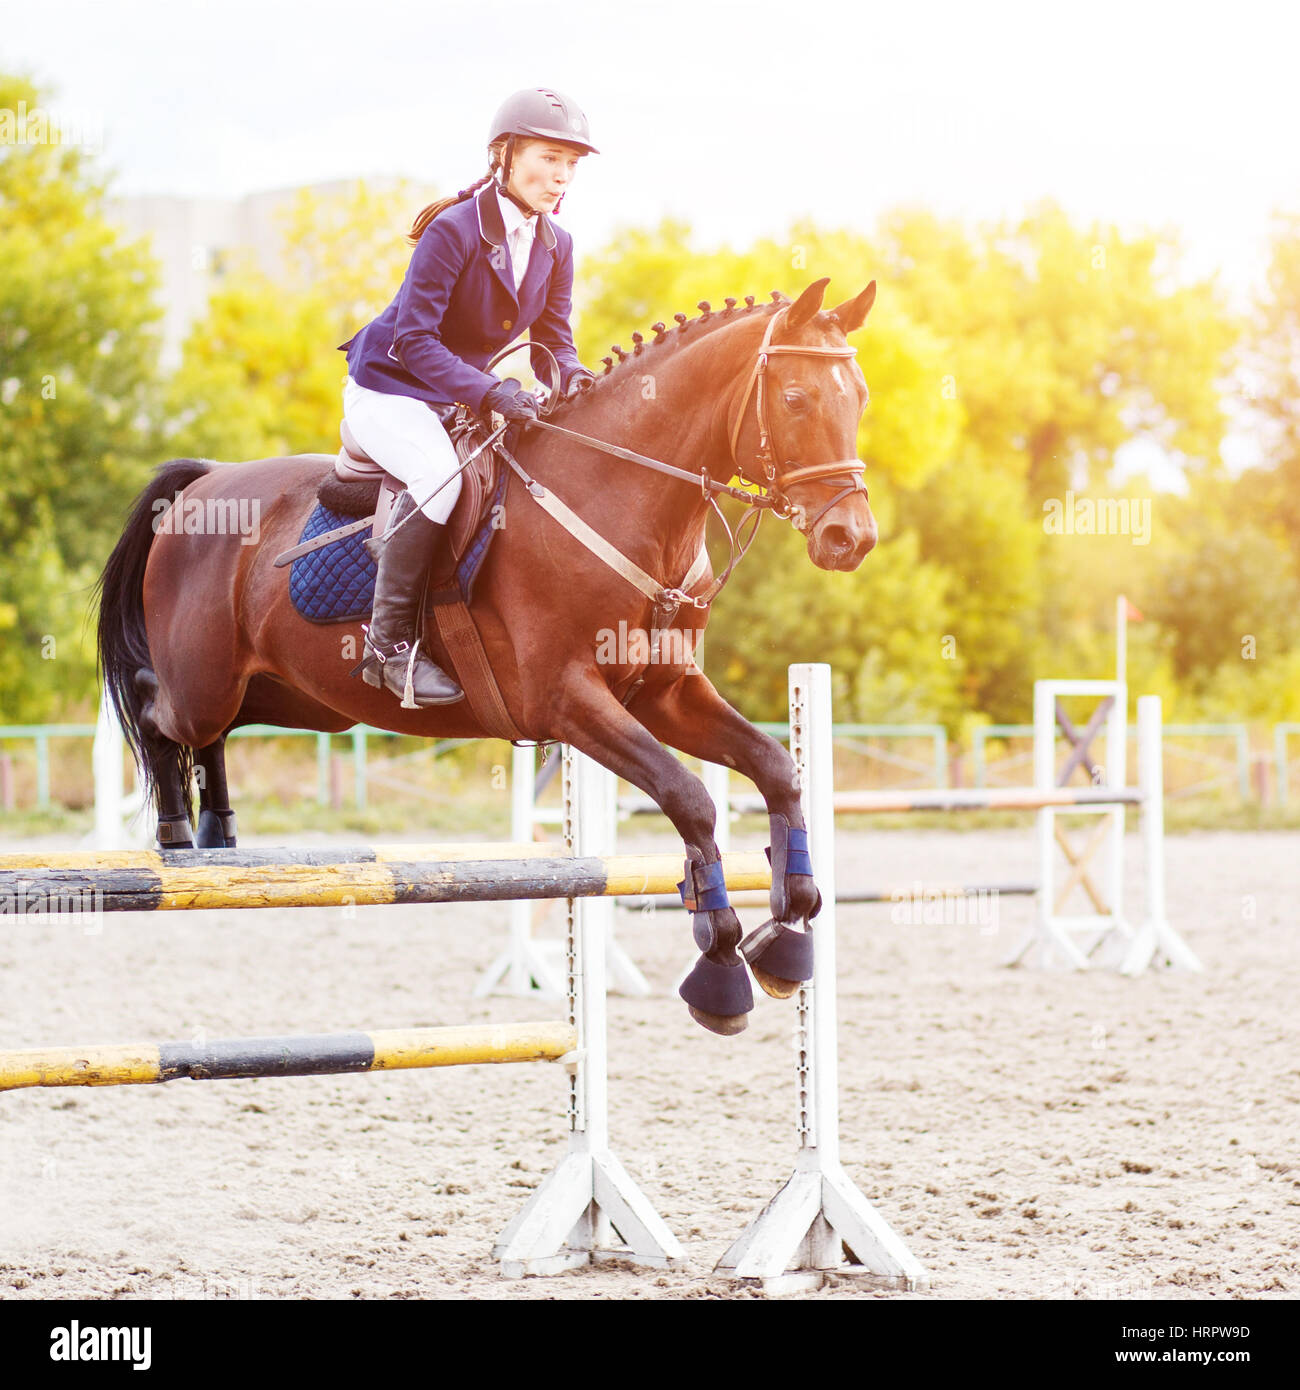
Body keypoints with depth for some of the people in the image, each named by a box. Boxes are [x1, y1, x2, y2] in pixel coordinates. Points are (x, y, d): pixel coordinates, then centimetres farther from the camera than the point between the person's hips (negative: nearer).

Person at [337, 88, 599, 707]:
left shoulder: (557, 247, 1)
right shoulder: (453, 231, -22)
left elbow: (552, 338, 5)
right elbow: (413, 339, -25)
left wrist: (571, 377, -20)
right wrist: (488, 393, -37)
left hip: (464, 393, 8)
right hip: (388, 388, -8)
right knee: (439, 475, -35)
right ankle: (390, 642, -26)